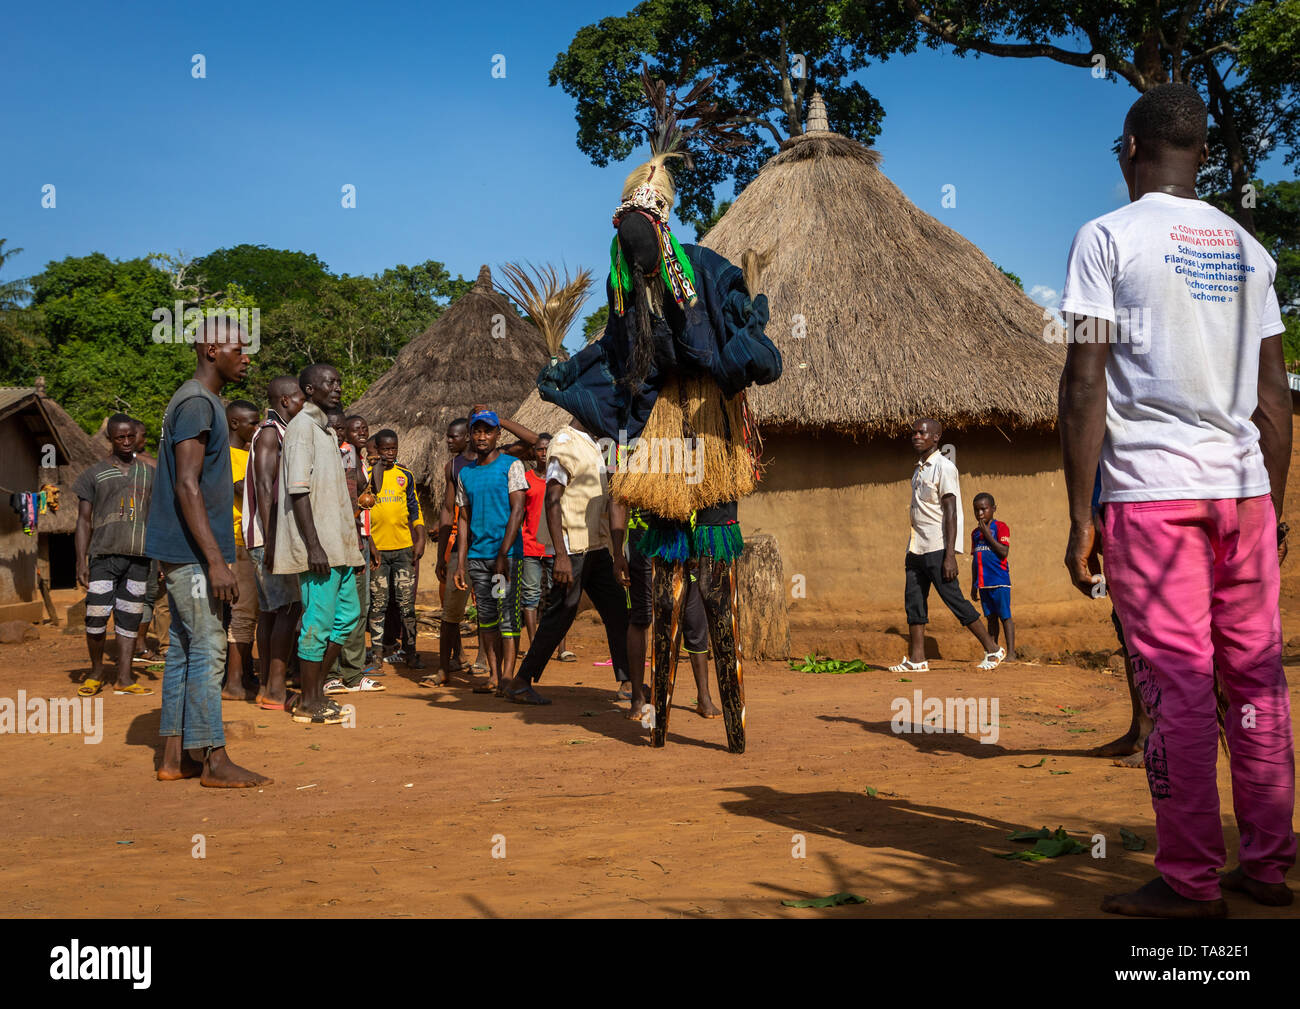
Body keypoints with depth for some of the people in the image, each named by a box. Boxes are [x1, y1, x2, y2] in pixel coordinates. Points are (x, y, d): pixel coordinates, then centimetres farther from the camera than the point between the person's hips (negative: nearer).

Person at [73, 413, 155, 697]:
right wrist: (81, 561, -3)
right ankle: (96, 673, 15)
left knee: (129, 619, 3)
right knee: (96, 617, -6)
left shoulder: (149, 473, 14)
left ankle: (124, 679, 6)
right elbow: (84, 521, 5)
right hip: (104, 555, -2)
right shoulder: (94, 474, 6)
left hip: (139, 557, 2)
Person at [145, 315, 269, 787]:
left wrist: (215, 556, 22)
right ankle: (214, 760, -3)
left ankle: (175, 756, 15)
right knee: (207, 650, -7)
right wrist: (216, 560, -24)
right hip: (191, 552, -10)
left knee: (183, 650, 10)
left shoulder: (205, 403, 18)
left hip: (184, 553, 10)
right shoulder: (196, 403, -14)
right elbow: (187, 487, -21)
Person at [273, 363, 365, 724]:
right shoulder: (302, 426, -11)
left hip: (336, 545, 10)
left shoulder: (325, 429, 19)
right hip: (318, 547, -10)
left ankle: (317, 691, 21)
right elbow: (298, 490, -18)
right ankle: (308, 704, 4)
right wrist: (313, 545, -22)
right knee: (319, 621, -5)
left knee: (347, 613, 13)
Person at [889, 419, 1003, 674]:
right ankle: (916, 659, 8)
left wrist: (950, 555, -21)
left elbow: (951, 512, -16)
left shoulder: (943, 467, -10)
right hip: (917, 548, 9)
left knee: (954, 599, -6)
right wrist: (910, 553, 21)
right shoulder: (918, 469, 16)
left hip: (937, 548, -9)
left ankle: (993, 650, 4)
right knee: (913, 600, 4)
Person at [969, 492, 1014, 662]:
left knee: (1005, 616, -5)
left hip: (999, 581, -6)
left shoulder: (1000, 527, -5)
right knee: (991, 617, 10)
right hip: (983, 582, 6)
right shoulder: (975, 532, 15)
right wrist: (973, 586, 20)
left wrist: (987, 534, -15)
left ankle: (1011, 653, -4)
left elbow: (1004, 552, -17)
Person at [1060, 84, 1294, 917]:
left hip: (1151, 494, -5)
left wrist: (1081, 518, -6)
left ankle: (1190, 881, 3)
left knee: (1178, 689, -3)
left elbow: (1086, 385, -8)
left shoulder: (1110, 237, -2)